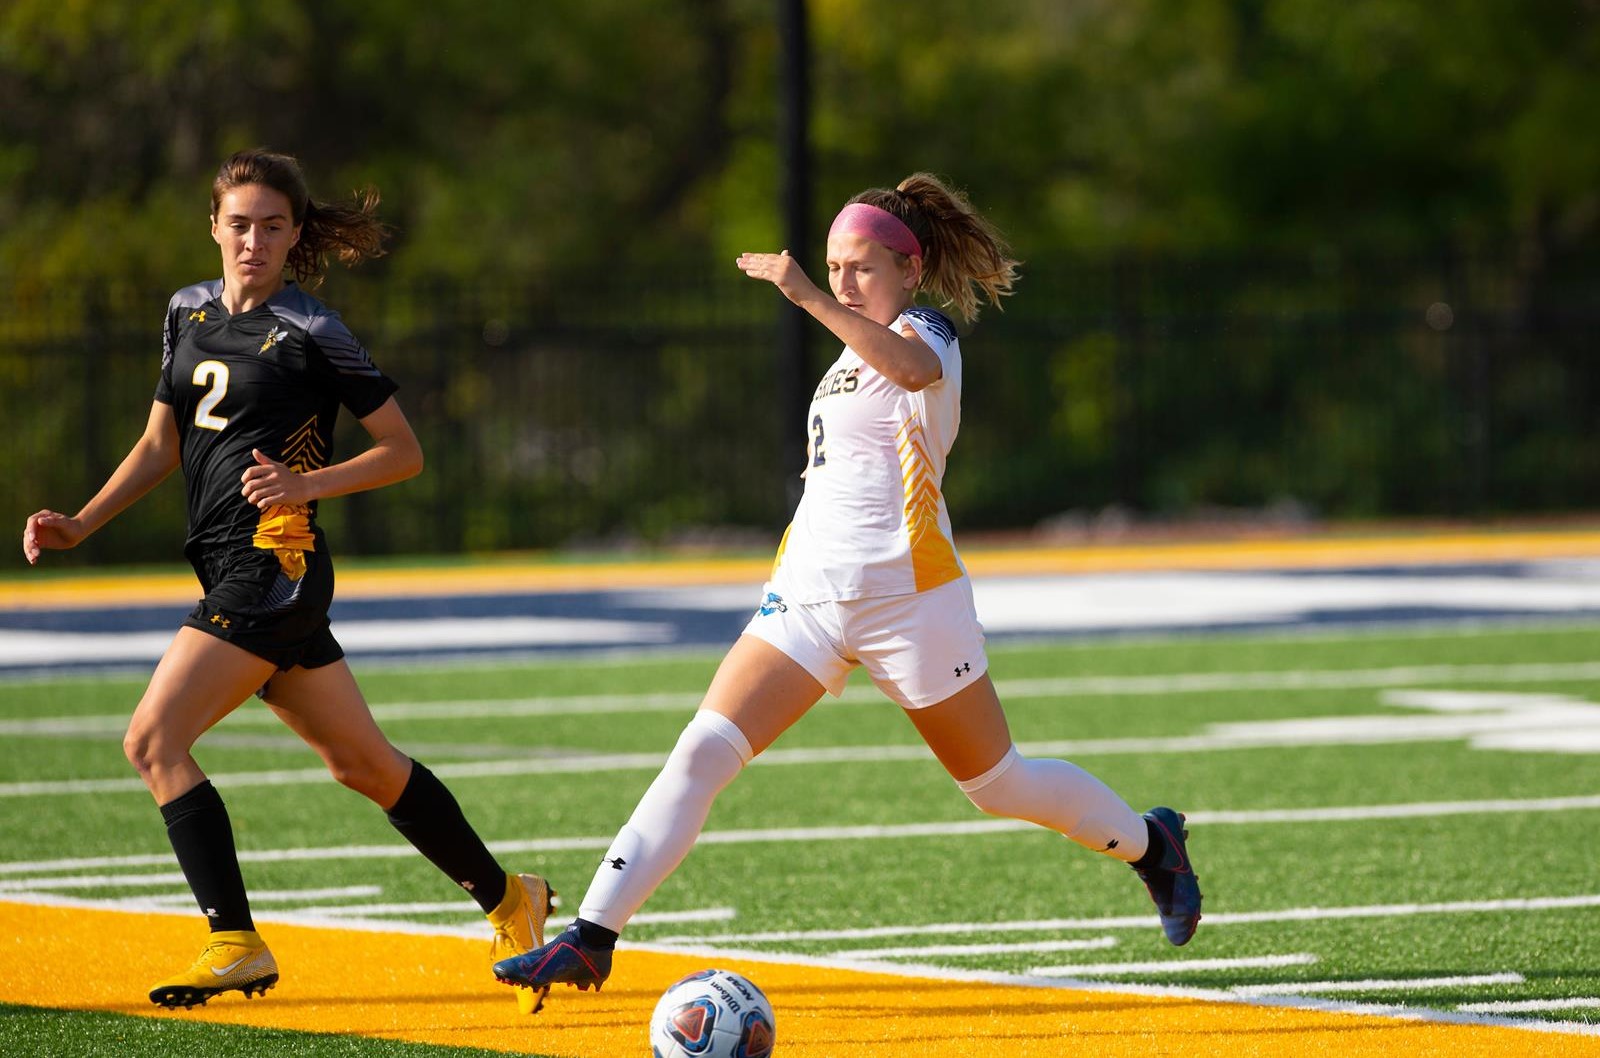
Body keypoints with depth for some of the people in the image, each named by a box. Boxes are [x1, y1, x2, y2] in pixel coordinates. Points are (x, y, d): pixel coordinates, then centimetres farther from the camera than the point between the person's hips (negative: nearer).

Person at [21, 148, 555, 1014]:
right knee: (360, 759, 15)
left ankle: (237, 944, -17)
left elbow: (404, 452, -3)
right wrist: (81, 525, 11)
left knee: (154, 741, -16)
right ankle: (505, 897, 27)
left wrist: (309, 483, -16)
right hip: (232, 571, 8)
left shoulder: (310, 332, -7)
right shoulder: (189, 312, 14)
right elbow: (162, 445, 21)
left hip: (274, 561, -8)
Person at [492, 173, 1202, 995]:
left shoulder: (925, 334, -9)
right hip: (810, 592, 7)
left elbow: (914, 368, -36)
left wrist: (806, 297, -48)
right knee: (702, 753, -11)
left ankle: (1150, 843, 33)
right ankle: (592, 936, -17)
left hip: (905, 599, -6)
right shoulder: (861, 349, 16)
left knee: (997, 784, 6)